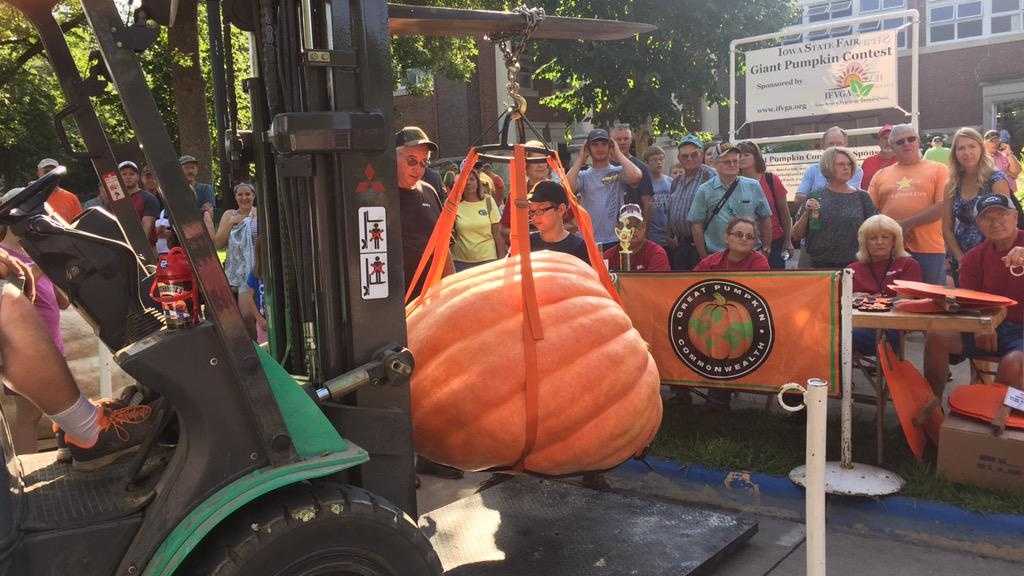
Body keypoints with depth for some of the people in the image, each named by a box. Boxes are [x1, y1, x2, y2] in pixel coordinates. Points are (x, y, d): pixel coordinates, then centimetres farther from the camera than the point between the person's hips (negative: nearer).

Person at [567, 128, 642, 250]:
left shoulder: (618, 172, 3)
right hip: (589, 242, 1)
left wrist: (618, 154, -5)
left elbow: (636, 176, -19)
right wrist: (580, 160, -2)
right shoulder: (583, 176, 8)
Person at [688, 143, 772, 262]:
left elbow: (765, 219, 10)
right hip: (716, 255, -2)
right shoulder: (704, 191, -1)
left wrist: (766, 249, 8)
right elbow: (697, 226, -1)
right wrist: (704, 257, -3)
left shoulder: (753, 186, 4)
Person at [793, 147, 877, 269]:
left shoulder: (861, 197, 6)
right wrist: (807, 213, -10)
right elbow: (796, 235, 3)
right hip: (819, 265, 0)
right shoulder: (814, 197, 5)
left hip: (854, 264, 0)